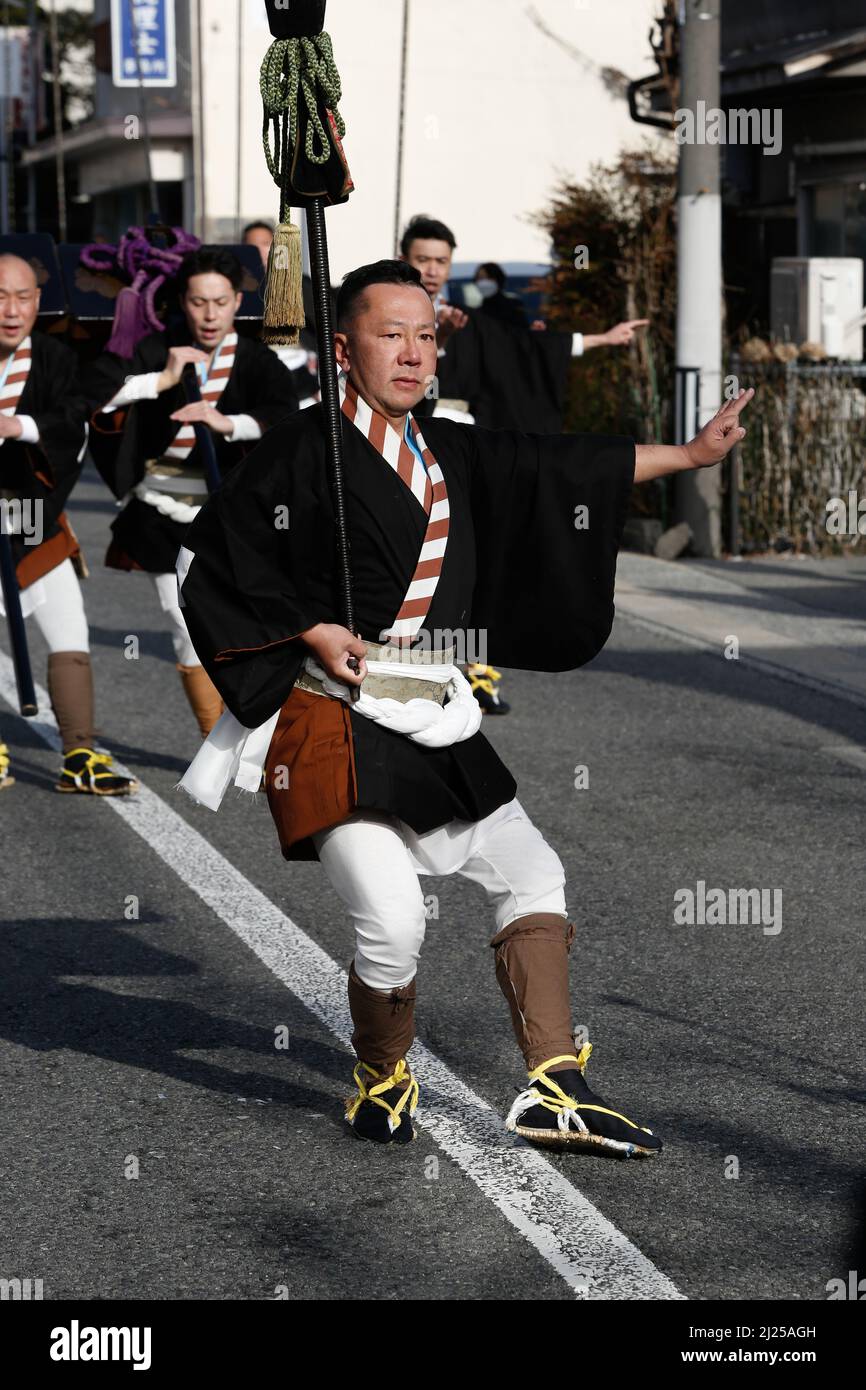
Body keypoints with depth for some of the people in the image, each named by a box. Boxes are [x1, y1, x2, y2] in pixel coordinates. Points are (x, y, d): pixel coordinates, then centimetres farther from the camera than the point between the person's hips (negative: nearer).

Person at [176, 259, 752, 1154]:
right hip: (333, 725, -8)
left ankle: (553, 1094, 13)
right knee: (392, 920, -17)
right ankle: (382, 1083, 12)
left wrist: (693, 452, 19)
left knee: (531, 873, 9)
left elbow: (570, 467, 20)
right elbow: (208, 557, -7)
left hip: (432, 724, 8)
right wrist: (312, 633, -13)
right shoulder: (303, 451, -8)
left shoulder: (451, 453, 13)